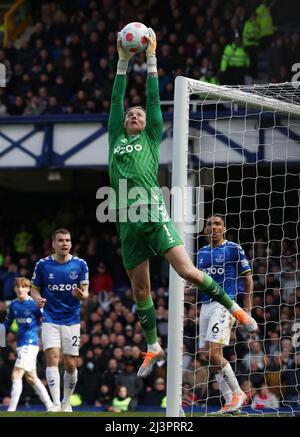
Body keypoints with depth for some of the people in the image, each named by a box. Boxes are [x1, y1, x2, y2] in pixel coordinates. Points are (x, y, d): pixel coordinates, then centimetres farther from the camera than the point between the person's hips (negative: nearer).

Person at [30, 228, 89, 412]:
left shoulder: (80, 264, -2)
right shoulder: (43, 264, -2)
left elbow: (85, 290, 1)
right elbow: (35, 288, 7)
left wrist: (82, 295, -23)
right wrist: (37, 298, -15)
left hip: (72, 320, 1)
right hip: (50, 320, -1)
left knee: (71, 365, 3)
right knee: (53, 358, -17)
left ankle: (67, 402, 23)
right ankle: (56, 404, -19)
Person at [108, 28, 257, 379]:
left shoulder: (151, 138, 13)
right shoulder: (116, 140, 18)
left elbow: (153, 98, 9)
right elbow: (116, 99, 17)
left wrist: (151, 60, 10)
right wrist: (123, 61, 16)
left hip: (155, 216, -3)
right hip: (128, 222, 3)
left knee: (188, 272, -15)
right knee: (140, 290, 7)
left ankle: (234, 308, 2)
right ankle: (152, 348, 18)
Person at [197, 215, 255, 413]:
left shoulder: (234, 248, -1)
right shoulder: (202, 253, 16)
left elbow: (248, 278, 0)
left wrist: (247, 309, -6)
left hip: (224, 304, -7)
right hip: (205, 305, 7)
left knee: (213, 353, -18)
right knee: (210, 355, 2)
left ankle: (237, 393, -4)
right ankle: (230, 401, 8)